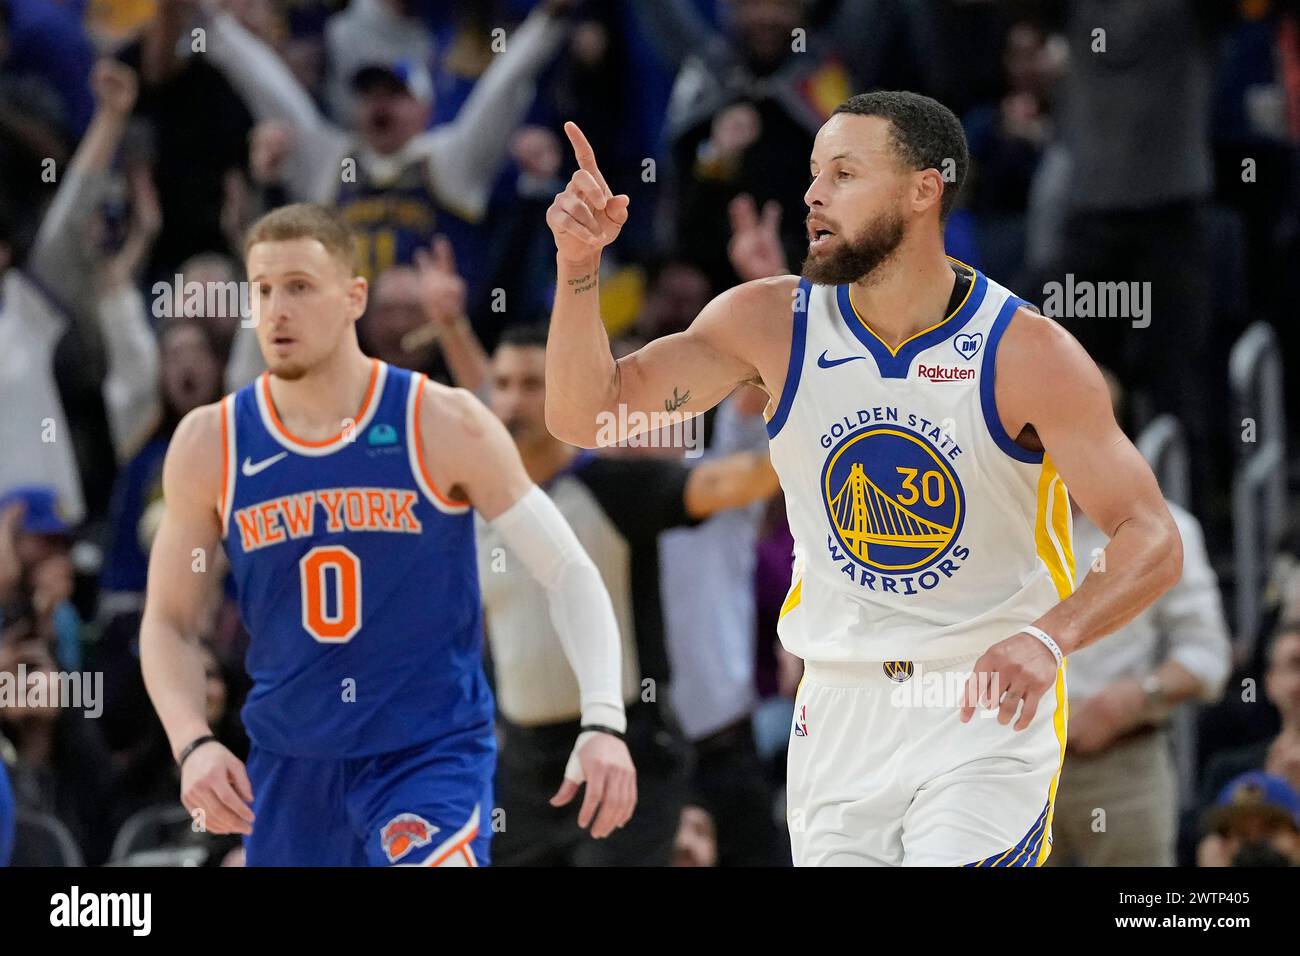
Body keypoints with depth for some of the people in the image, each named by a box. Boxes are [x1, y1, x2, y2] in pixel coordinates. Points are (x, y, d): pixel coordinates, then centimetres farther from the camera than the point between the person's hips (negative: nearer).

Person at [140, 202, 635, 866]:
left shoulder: (443, 426, -9)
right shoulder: (210, 445, -2)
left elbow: (569, 574, -5)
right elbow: (167, 623, 6)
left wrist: (603, 724, -19)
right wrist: (193, 745, -12)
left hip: (434, 753, -4)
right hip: (290, 767, 4)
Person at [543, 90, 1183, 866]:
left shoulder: (1026, 353, -14)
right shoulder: (771, 324, -3)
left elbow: (1154, 543, -17)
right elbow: (586, 417, -1)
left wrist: (1047, 640, -35)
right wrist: (578, 267, -17)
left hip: (990, 713, -4)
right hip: (840, 708, 4)